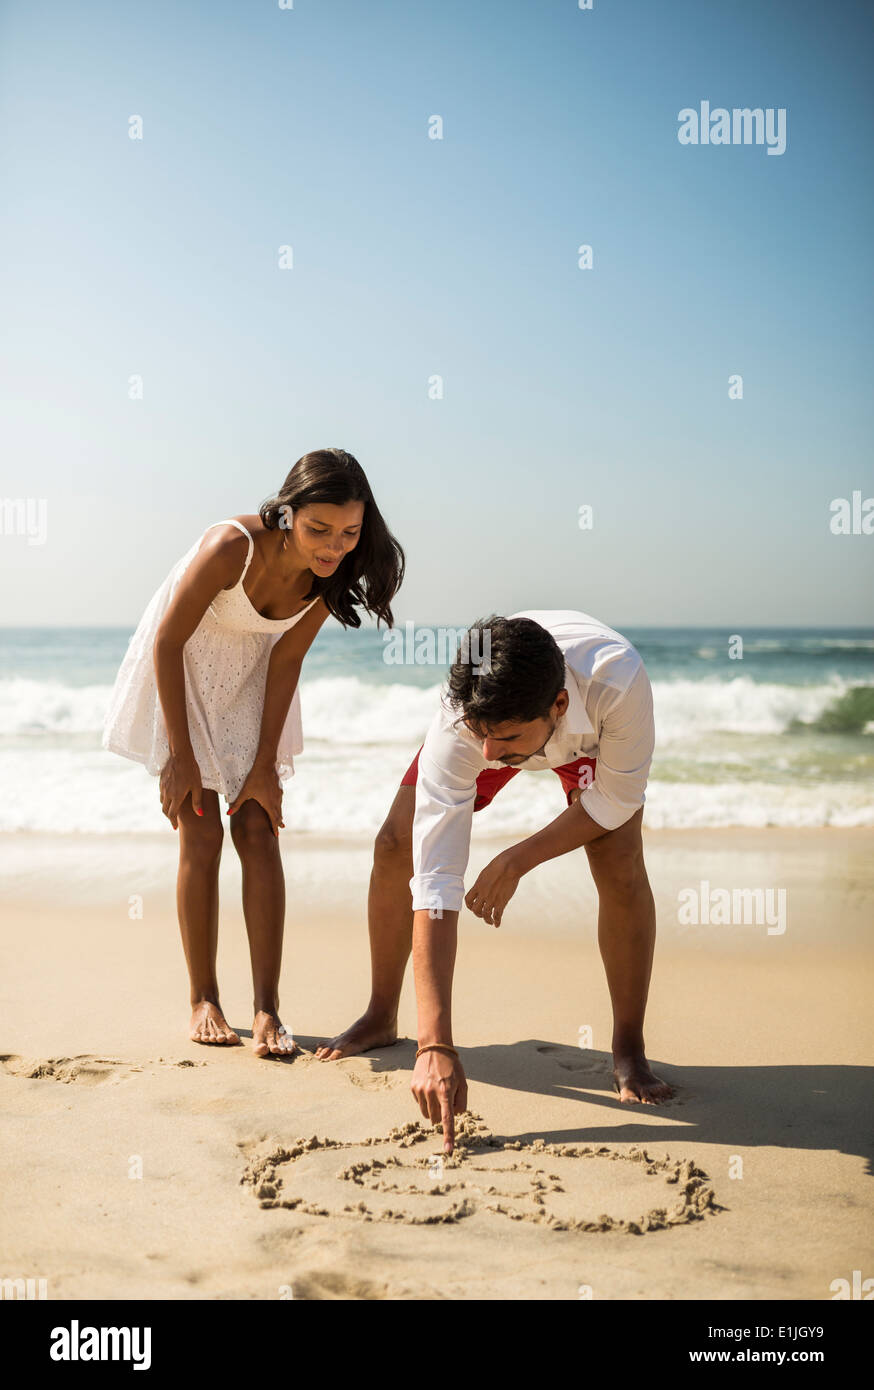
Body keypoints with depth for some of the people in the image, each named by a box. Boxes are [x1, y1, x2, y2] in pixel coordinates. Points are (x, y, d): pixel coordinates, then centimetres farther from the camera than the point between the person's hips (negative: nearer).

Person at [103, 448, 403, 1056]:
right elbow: (167, 642, -24)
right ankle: (204, 1001, 6)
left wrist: (266, 765, -10)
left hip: (253, 678, 3)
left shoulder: (330, 572, -21)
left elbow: (287, 659, -11)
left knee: (259, 830, -5)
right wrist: (180, 756, -20)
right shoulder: (232, 546, -34)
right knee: (201, 834, -7)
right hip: (184, 671, -3)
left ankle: (268, 1007, -3)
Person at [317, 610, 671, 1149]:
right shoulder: (457, 728, -43)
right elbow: (436, 882, -44)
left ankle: (629, 1052, -4)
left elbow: (613, 801, -26)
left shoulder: (620, 680, -46)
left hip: (591, 734, -1)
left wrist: (516, 861, -29)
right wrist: (436, 1046, -47)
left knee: (620, 863, -22)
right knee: (396, 847, -8)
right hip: (496, 714, 1)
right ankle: (381, 1018, 16)